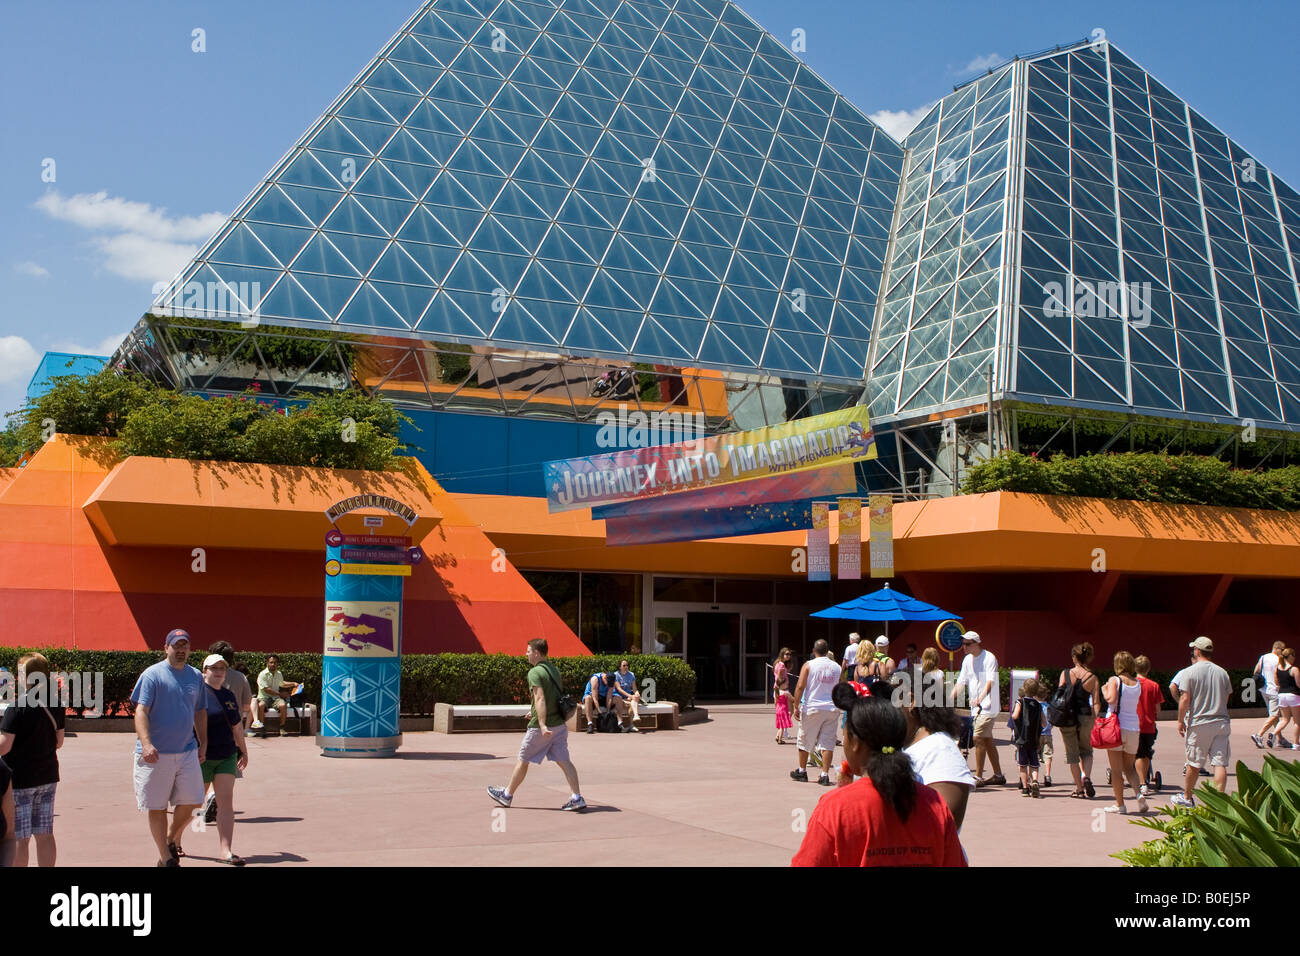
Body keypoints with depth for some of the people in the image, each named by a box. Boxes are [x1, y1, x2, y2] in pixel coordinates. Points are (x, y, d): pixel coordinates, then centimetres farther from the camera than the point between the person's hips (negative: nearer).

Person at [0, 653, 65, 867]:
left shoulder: (18, 707, -15)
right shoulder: (55, 704, 3)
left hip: (20, 778, -6)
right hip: (48, 776, 6)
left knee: (19, 838, 1)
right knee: (45, 835, 11)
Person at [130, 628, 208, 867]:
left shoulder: (196, 676, 12)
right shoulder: (152, 674, -5)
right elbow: (141, 711, -12)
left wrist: (203, 744, 18)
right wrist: (146, 743, -25)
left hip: (187, 751, 4)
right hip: (156, 754, -4)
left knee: (191, 802, 2)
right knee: (157, 807, 2)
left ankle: (172, 839, 28)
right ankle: (165, 857, 15)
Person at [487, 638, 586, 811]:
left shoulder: (535, 672, -13)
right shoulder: (554, 669, 14)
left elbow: (540, 698, -25)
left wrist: (542, 724, -33)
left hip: (540, 727, -7)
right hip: (559, 724, 7)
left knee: (523, 760, 9)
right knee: (563, 761, 2)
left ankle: (507, 794, 23)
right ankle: (577, 798, -10)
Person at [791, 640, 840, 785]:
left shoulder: (808, 665, -4)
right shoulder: (837, 667, 6)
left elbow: (800, 686, -11)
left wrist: (796, 707, -7)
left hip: (812, 708, -2)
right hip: (831, 708, 2)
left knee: (804, 741, 13)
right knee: (828, 743, 3)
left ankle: (802, 771, 24)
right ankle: (825, 774, -3)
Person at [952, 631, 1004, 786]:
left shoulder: (989, 658, -11)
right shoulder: (967, 660, 11)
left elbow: (990, 682, -21)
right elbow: (961, 682, 10)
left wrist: (980, 698, -36)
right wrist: (950, 698, -4)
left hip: (988, 704, -8)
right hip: (976, 706, 8)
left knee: (978, 738, -15)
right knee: (987, 740, 13)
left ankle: (978, 777, -11)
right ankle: (998, 775, 22)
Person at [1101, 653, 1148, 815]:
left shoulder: (1114, 680, -6)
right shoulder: (1137, 684, 7)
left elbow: (1111, 699, -20)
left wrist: (1104, 690, 0)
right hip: (1134, 727, 4)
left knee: (1116, 769, 3)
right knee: (1129, 767, 16)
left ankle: (1119, 804, 5)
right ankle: (1139, 793, -7)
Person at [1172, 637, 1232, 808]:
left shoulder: (1189, 672, -6)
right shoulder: (1222, 672, 8)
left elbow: (1185, 699, -10)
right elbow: (1227, 698, 15)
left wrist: (1181, 721, -2)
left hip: (1199, 723, -3)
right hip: (1221, 722, 3)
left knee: (1194, 764, 9)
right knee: (1220, 763, -1)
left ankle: (1186, 797, 23)